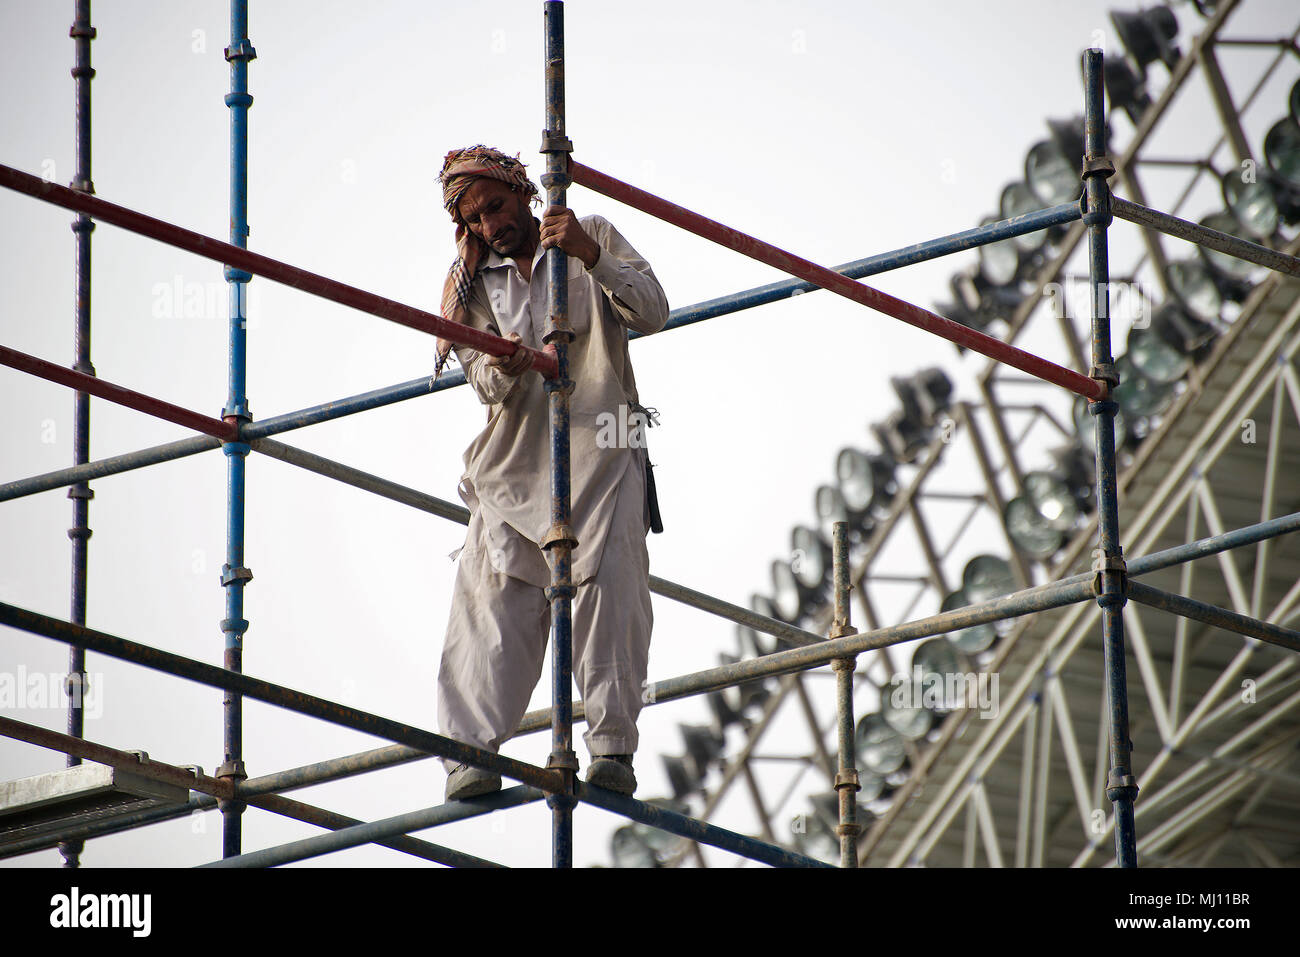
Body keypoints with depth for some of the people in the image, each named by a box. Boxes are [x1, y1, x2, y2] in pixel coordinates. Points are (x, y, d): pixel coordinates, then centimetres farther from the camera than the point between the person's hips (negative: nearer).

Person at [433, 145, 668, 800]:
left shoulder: (595, 238, 10)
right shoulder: (473, 282, 15)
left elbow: (652, 314, -4)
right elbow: (489, 389, 5)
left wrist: (591, 257, -18)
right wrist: (502, 369, -21)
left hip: (599, 450, -2)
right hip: (513, 460, 2)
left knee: (609, 587, -14)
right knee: (495, 596, -10)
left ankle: (612, 747, -12)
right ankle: (471, 753, -15)